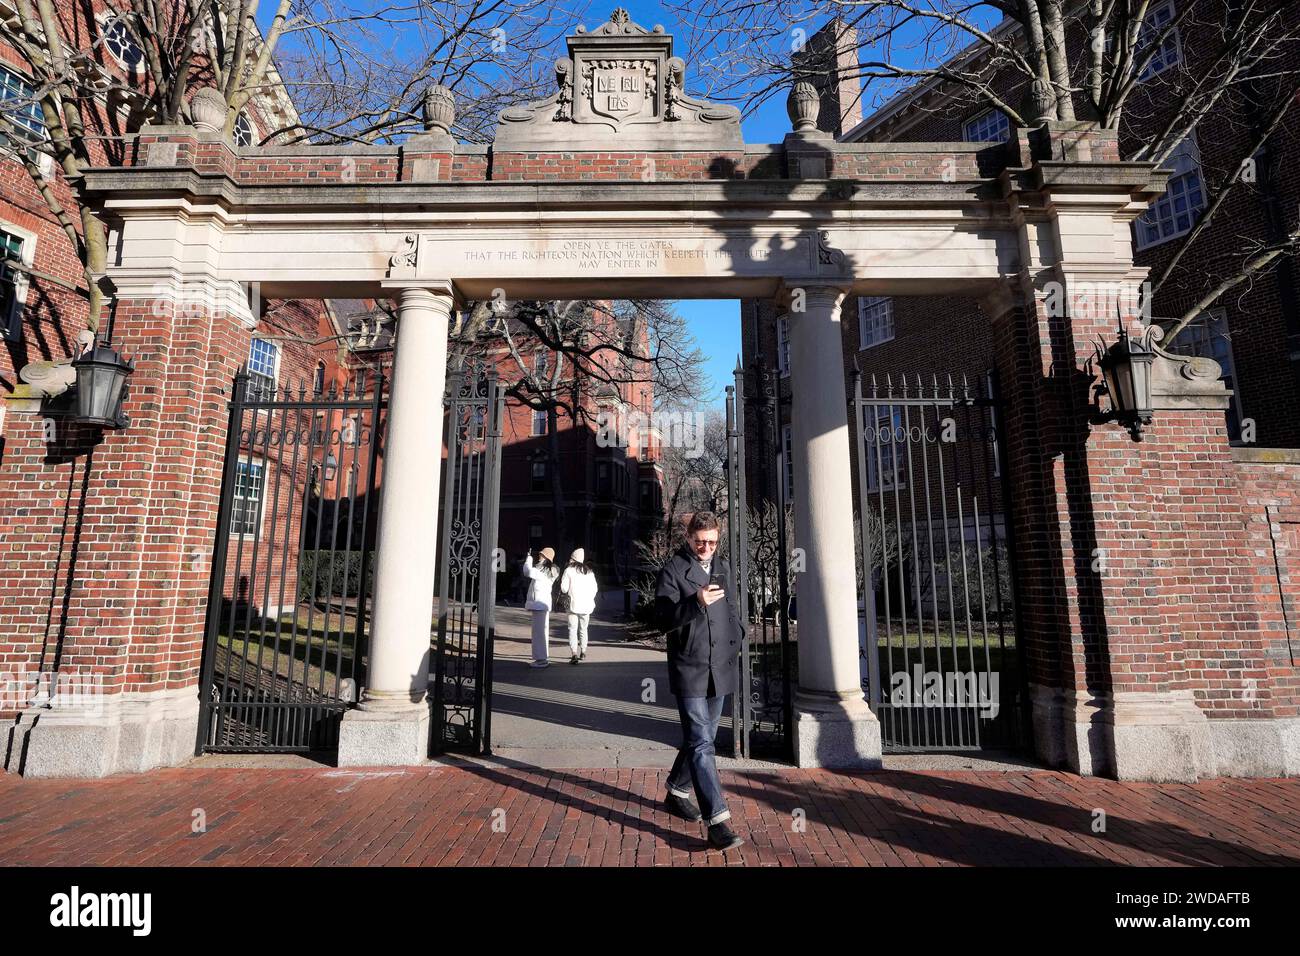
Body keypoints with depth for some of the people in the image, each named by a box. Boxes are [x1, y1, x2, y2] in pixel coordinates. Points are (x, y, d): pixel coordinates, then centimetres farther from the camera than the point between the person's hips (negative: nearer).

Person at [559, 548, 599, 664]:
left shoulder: (569, 570, -6)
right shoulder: (589, 572, 8)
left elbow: (564, 588, -8)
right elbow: (594, 589, 8)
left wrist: (563, 591, 14)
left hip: (574, 605, -4)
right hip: (586, 606, 4)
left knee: (573, 630, -2)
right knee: (583, 629, 18)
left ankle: (574, 654, -12)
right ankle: (583, 653, 26)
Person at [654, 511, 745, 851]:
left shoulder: (722, 567, 11)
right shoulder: (672, 569, -9)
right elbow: (664, 619, -16)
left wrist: (737, 633, 11)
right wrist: (696, 603, -31)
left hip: (720, 669, 7)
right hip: (689, 670, -7)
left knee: (702, 739, 18)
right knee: (701, 744, -10)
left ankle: (676, 793, 37)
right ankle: (717, 821, -6)